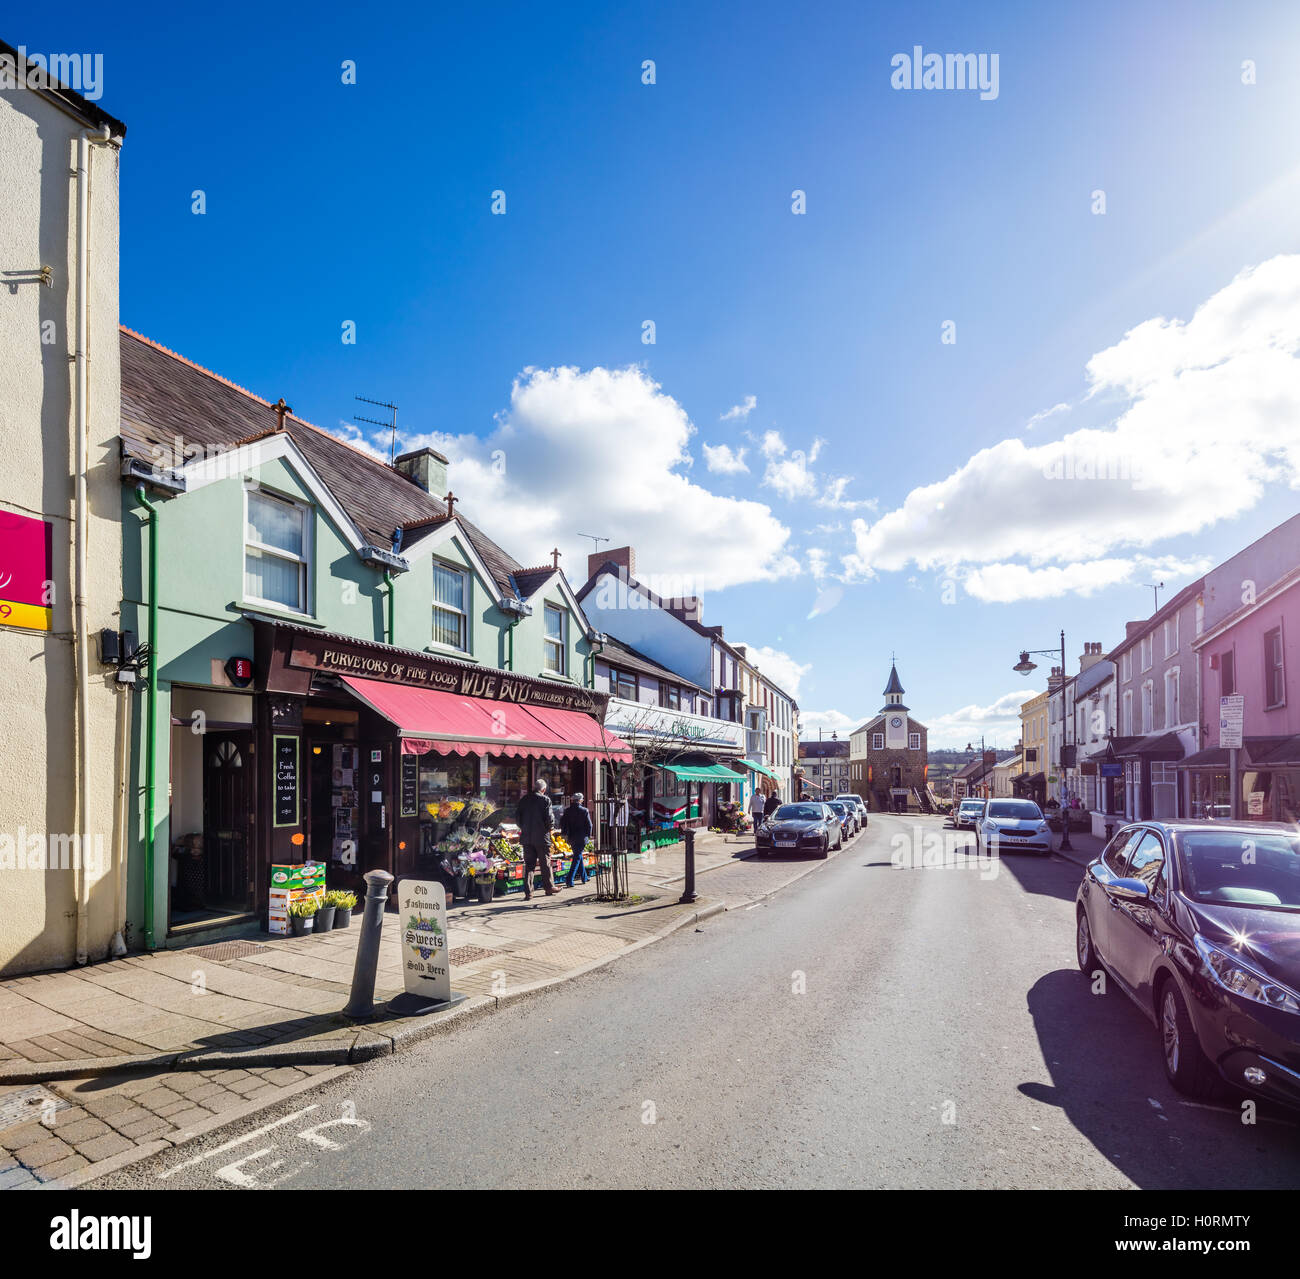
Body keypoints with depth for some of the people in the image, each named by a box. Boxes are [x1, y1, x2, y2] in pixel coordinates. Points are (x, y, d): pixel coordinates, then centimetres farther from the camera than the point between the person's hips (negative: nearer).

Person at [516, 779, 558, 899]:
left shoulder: (524, 800, 5)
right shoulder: (545, 800, -9)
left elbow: (517, 815, 8)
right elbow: (550, 818, -14)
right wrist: (550, 828, 4)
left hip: (526, 837, 4)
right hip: (541, 837, -4)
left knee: (528, 864, 7)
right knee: (545, 863, 10)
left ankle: (528, 892, 4)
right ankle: (549, 887, 22)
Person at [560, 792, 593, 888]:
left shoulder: (567, 811, 0)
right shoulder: (584, 811, -9)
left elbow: (562, 823, 3)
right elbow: (589, 825, -7)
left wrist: (564, 833, 14)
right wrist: (588, 835, 5)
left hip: (571, 838, 4)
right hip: (581, 838, -4)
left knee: (578, 856, 20)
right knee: (577, 857, -2)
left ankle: (584, 877, 30)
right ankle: (569, 879, -14)